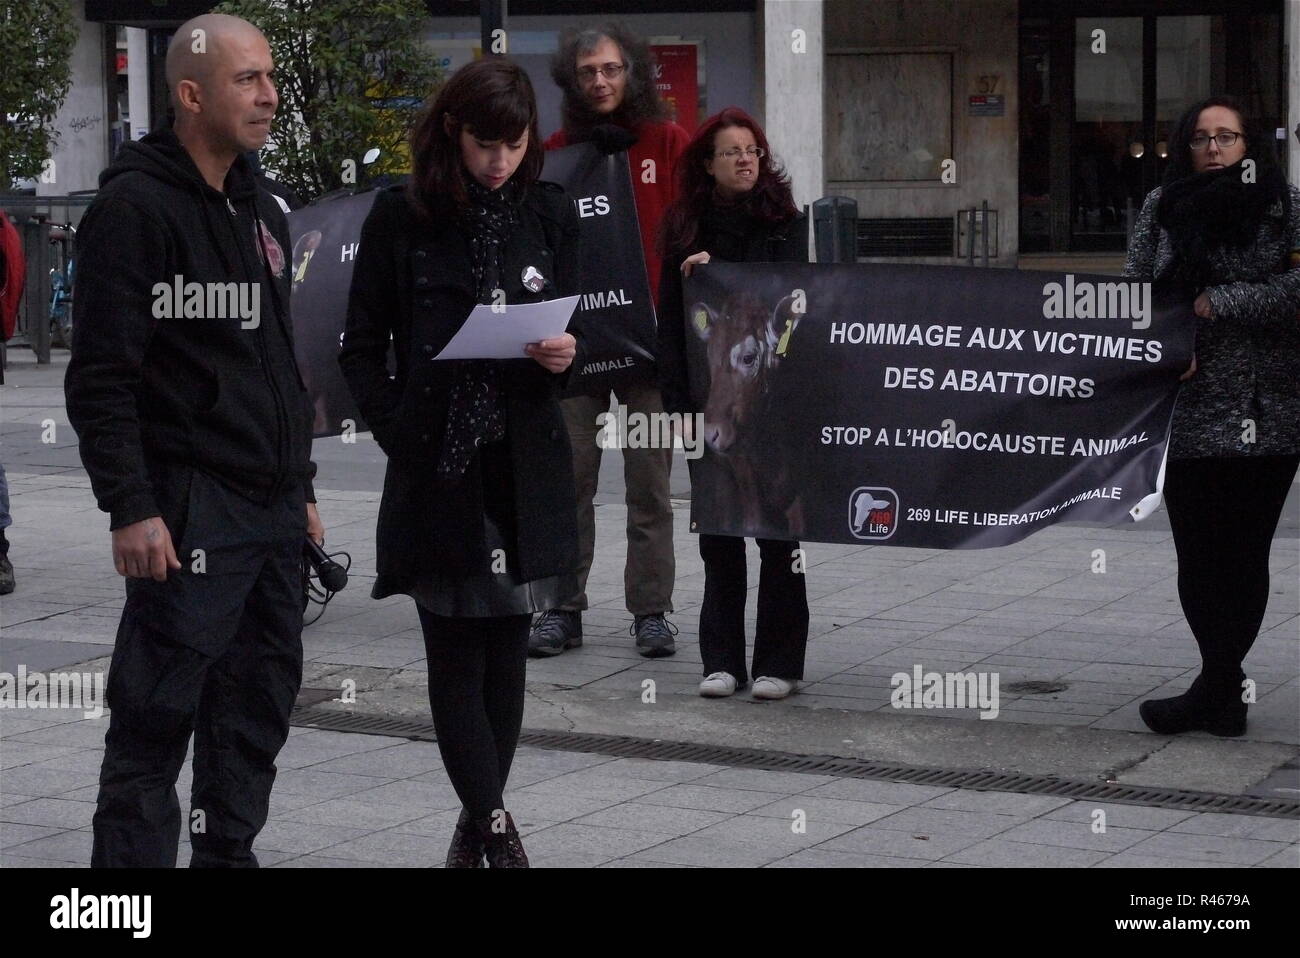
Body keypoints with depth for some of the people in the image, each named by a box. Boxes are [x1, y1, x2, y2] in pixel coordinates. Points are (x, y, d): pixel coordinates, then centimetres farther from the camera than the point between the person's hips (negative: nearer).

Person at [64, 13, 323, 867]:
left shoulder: (261, 212, 17)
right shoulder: (136, 205, -9)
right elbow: (101, 378, -13)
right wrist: (131, 508, -19)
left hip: (274, 509, 8)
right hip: (190, 510, -8)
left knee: (260, 701, 11)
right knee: (158, 717, -7)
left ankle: (229, 853, 21)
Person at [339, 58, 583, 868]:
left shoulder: (553, 215, 6)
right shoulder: (401, 217, -2)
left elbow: (571, 331, 13)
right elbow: (362, 350, 2)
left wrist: (566, 354, -10)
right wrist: (399, 433, -8)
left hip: (527, 462, 2)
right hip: (436, 466, -2)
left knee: (507, 650, 7)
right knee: (456, 654, -3)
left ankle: (478, 818, 18)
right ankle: (493, 820, 0)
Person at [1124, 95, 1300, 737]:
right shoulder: (1162, 208, 10)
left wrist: (1219, 304, -13)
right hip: (1189, 413, 3)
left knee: (1243, 556, 1)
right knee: (1198, 557, 3)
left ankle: (1215, 693, 7)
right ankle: (1227, 690, 13)